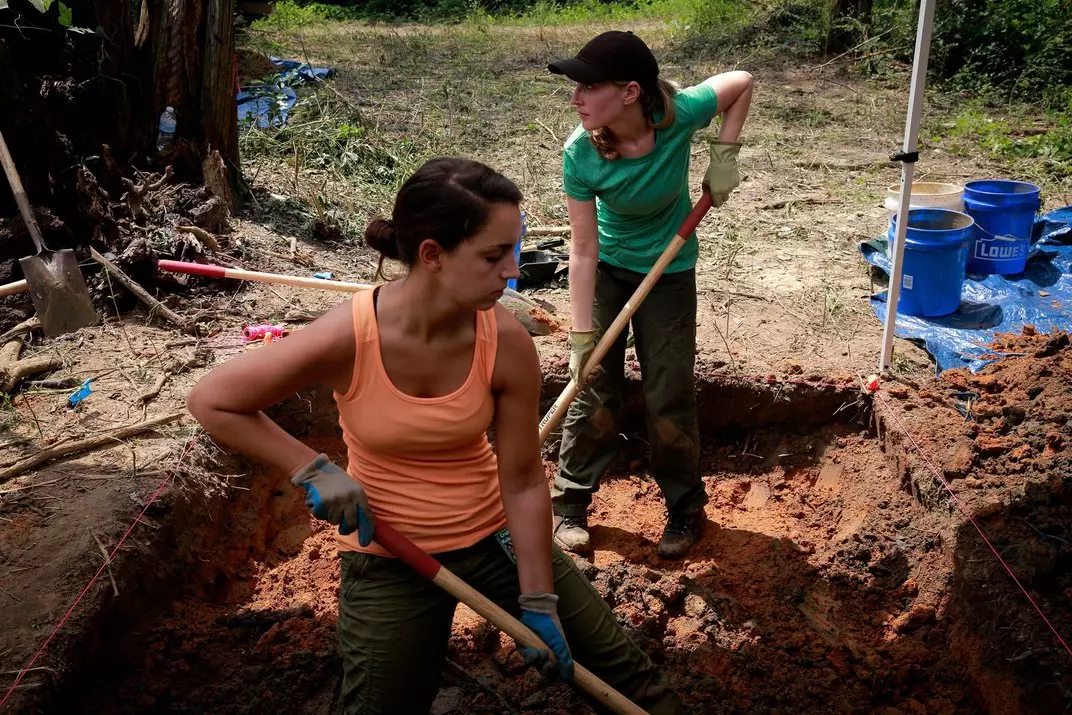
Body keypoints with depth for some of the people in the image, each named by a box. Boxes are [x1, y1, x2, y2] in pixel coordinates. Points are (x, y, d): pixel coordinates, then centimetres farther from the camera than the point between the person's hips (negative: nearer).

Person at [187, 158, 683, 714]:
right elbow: (210, 401, -13)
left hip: (493, 536, 2)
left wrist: (538, 600, -8)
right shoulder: (347, 339, -26)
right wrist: (311, 470, -19)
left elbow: (524, 482, -12)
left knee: (621, 670, 11)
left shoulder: (506, 343, -20)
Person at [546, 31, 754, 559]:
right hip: (607, 268, 0)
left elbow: (742, 82, -7)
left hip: (669, 271, 0)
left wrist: (724, 156, -15)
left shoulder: (679, 115, -28)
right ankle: (569, 505, 18)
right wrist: (582, 338, -25)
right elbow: (583, 250, -24)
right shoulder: (581, 155, -27)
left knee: (669, 397, 3)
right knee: (593, 390, 1)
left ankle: (685, 508, 23)